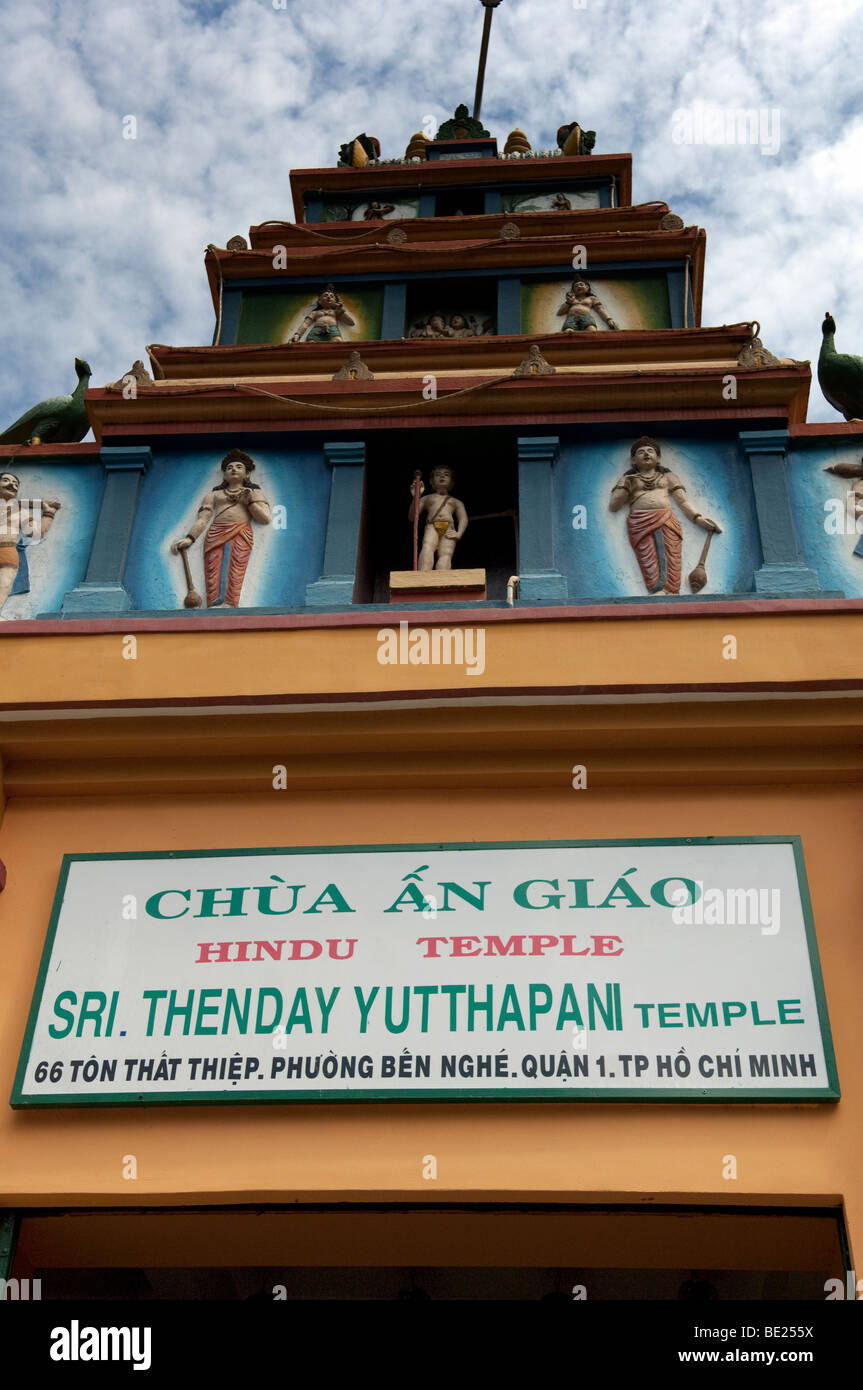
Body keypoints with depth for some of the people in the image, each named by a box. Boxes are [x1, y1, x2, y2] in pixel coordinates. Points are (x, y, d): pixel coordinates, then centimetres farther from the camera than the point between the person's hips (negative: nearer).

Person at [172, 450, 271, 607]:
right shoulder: (214, 494, 30)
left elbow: (265, 519, 15)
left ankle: (230, 604, -51)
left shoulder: (254, 493, 30)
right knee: (212, 568, -26)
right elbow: (202, 519, 14)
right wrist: (189, 538, -4)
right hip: (215, 533, 2)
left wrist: (249, 501, 9)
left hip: (241, 533, -1)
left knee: (236, 566, -31)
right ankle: (213, 605, -46)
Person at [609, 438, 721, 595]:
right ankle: (657, 592, -44)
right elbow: (613, 506, 17)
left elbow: (683, 501, 21)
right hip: (640, 522, -1)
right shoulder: (628, 479, 27)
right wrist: (626, 488, 5)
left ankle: (669, 592, -42)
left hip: (667, 520, 1)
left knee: (670, 558, -25)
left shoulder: (667, 476, 31)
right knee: (649, 559, -27)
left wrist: (698, 518, 5)